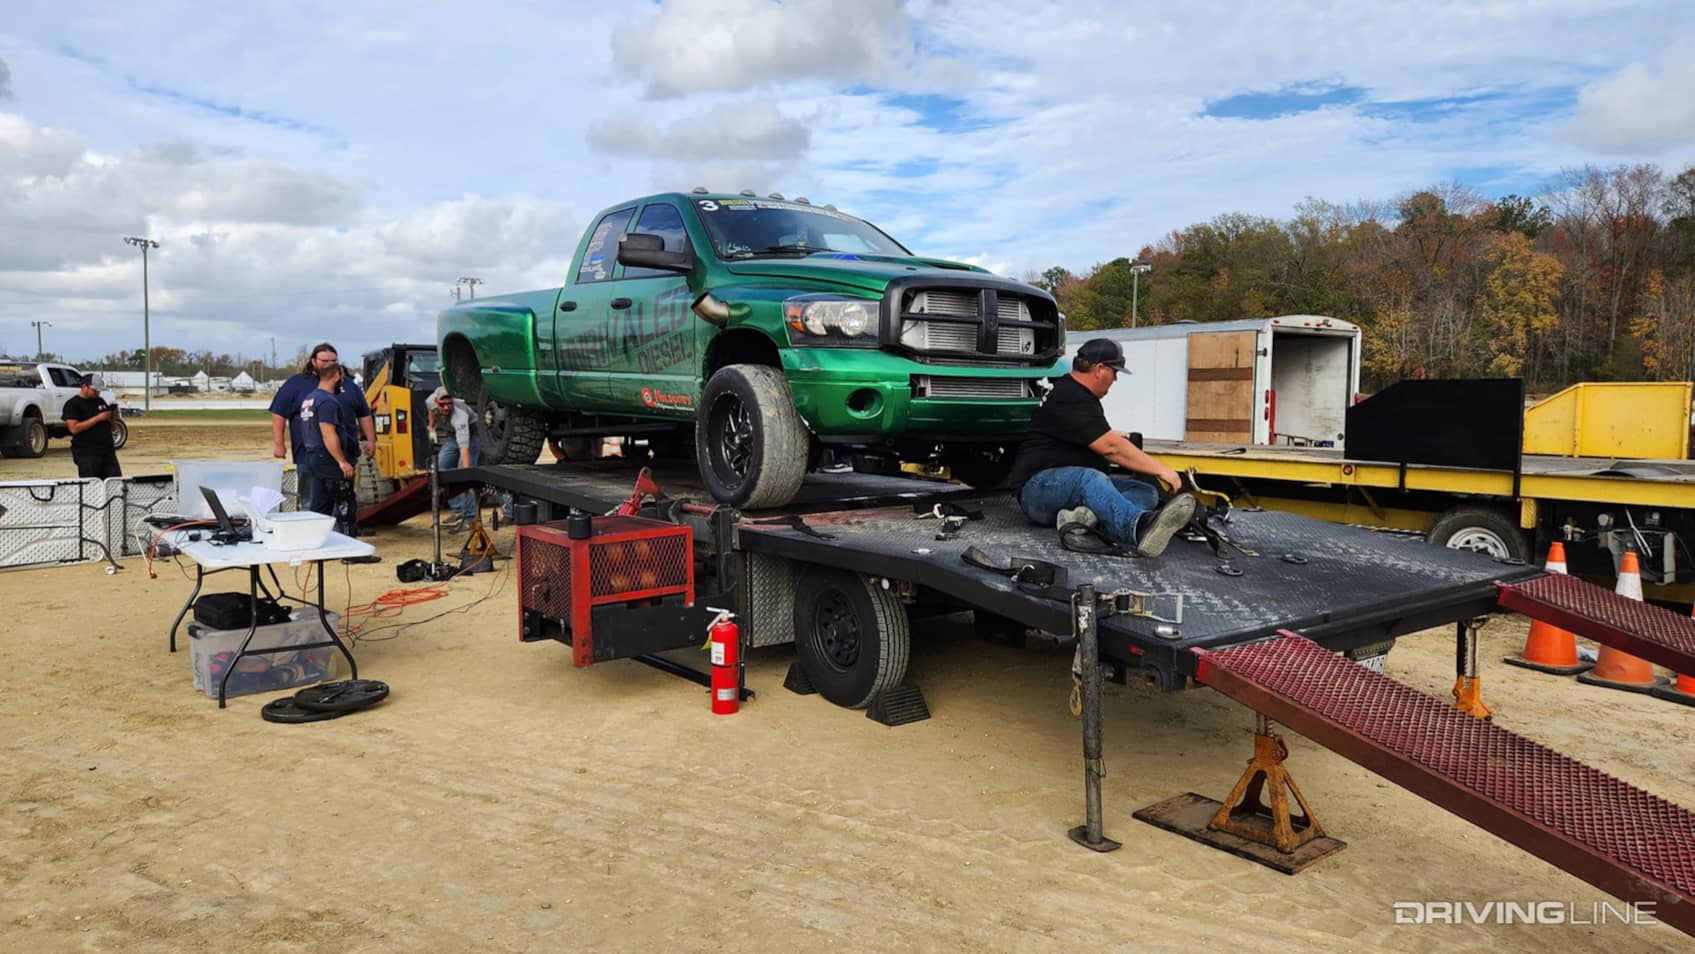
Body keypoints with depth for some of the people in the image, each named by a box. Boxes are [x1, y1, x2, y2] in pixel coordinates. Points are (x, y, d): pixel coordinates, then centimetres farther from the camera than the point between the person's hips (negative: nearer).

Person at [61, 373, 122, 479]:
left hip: (107, 451, 6)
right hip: (86, 454, -6)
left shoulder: (101, 401, 16)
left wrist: (113, 417, 0)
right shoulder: (72, 404, -3)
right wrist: (98, 418, -18)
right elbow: (74, 428, -15)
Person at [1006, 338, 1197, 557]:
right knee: (1090, 478, -41)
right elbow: (1111, 448, -21)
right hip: (1040, 485, -10)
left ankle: (1088, 517, -40)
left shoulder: (1080, 396, 20)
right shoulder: (1067, 399, -15)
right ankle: (1142, 526, -72)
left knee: (1147, 491, -9)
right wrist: (1160, 470, -16)